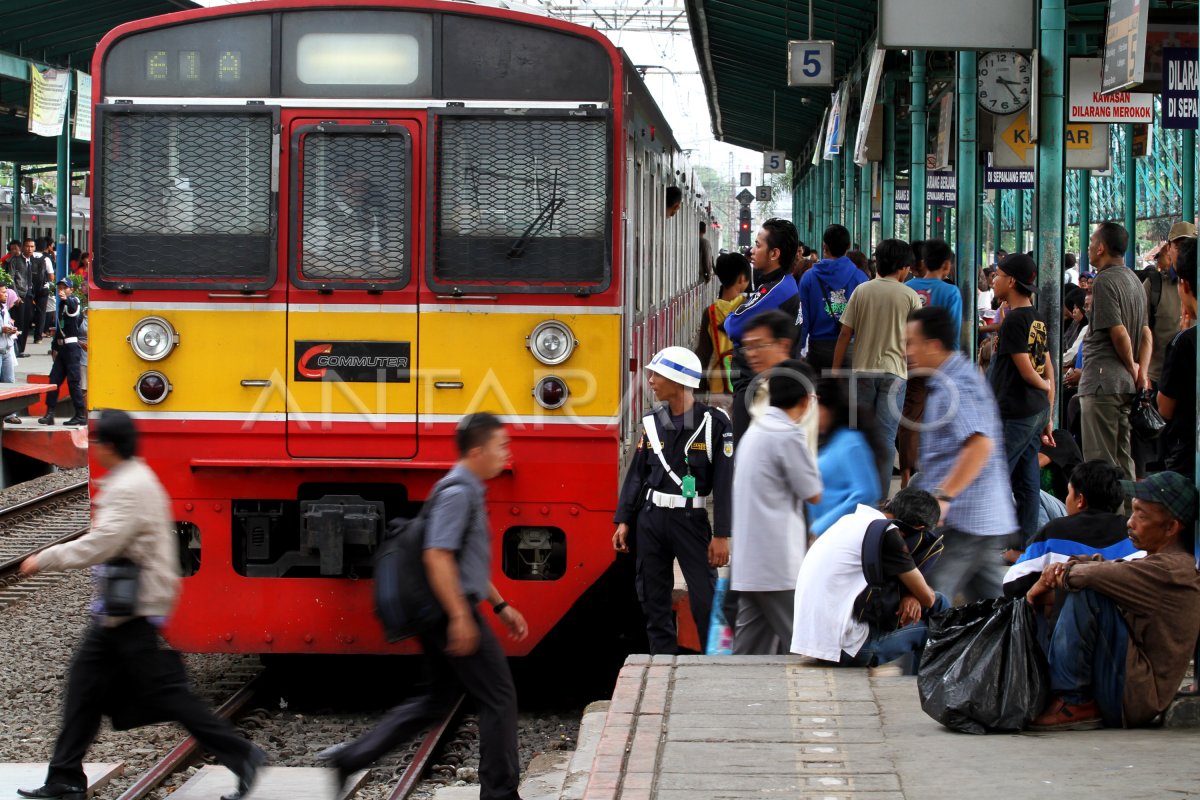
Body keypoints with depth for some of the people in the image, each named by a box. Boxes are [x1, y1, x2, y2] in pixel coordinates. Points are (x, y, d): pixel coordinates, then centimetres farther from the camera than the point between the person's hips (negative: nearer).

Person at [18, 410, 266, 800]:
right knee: (85, 682, 11)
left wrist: (44, 560, -16)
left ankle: (240, 756, 0)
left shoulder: (130, 489, -20)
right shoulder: (135, 479, 13)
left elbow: (99, 546, -25)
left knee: (166, 692, -6)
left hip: (137, 612, -11)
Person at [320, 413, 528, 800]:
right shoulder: (458, 492, -16)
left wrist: (500, 606, 25)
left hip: (441, 617, 10)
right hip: (453, 612, -10)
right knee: (498, 698, -2)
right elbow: (437, 557, -24)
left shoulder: (469, 492, 16)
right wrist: (460, 618, -27)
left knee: (439, 697, 17)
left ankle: (351, 756, 15)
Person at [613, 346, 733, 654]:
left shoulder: (714, 423, -8)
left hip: (691, 519, -5)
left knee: (705, 600, -6)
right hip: (651, 519, 5)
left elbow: (724, 481, -10)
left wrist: (721, 535, -13)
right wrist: (623, 521, 6)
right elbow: (637, 475, 12)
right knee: (653, 598, 7)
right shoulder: (652, 423, 7)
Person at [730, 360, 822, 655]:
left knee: (751, 644, 9)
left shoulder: (754, 431, 13)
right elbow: (813, 494, -7)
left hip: (749, 563, 9)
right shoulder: (789, 435, -14)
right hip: (779, 564, -9)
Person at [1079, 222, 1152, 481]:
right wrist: (1142, 372, 4)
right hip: (1126, 383, 9)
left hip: (1103, 380, -9)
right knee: (1123, 457, 13)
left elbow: (1119, 332, -17)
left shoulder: (1105, 280, -12)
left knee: (1100, 460, -7)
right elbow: (1146, 332, 15)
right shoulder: (1134, 280, 17)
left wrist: (1133, 369, -3)